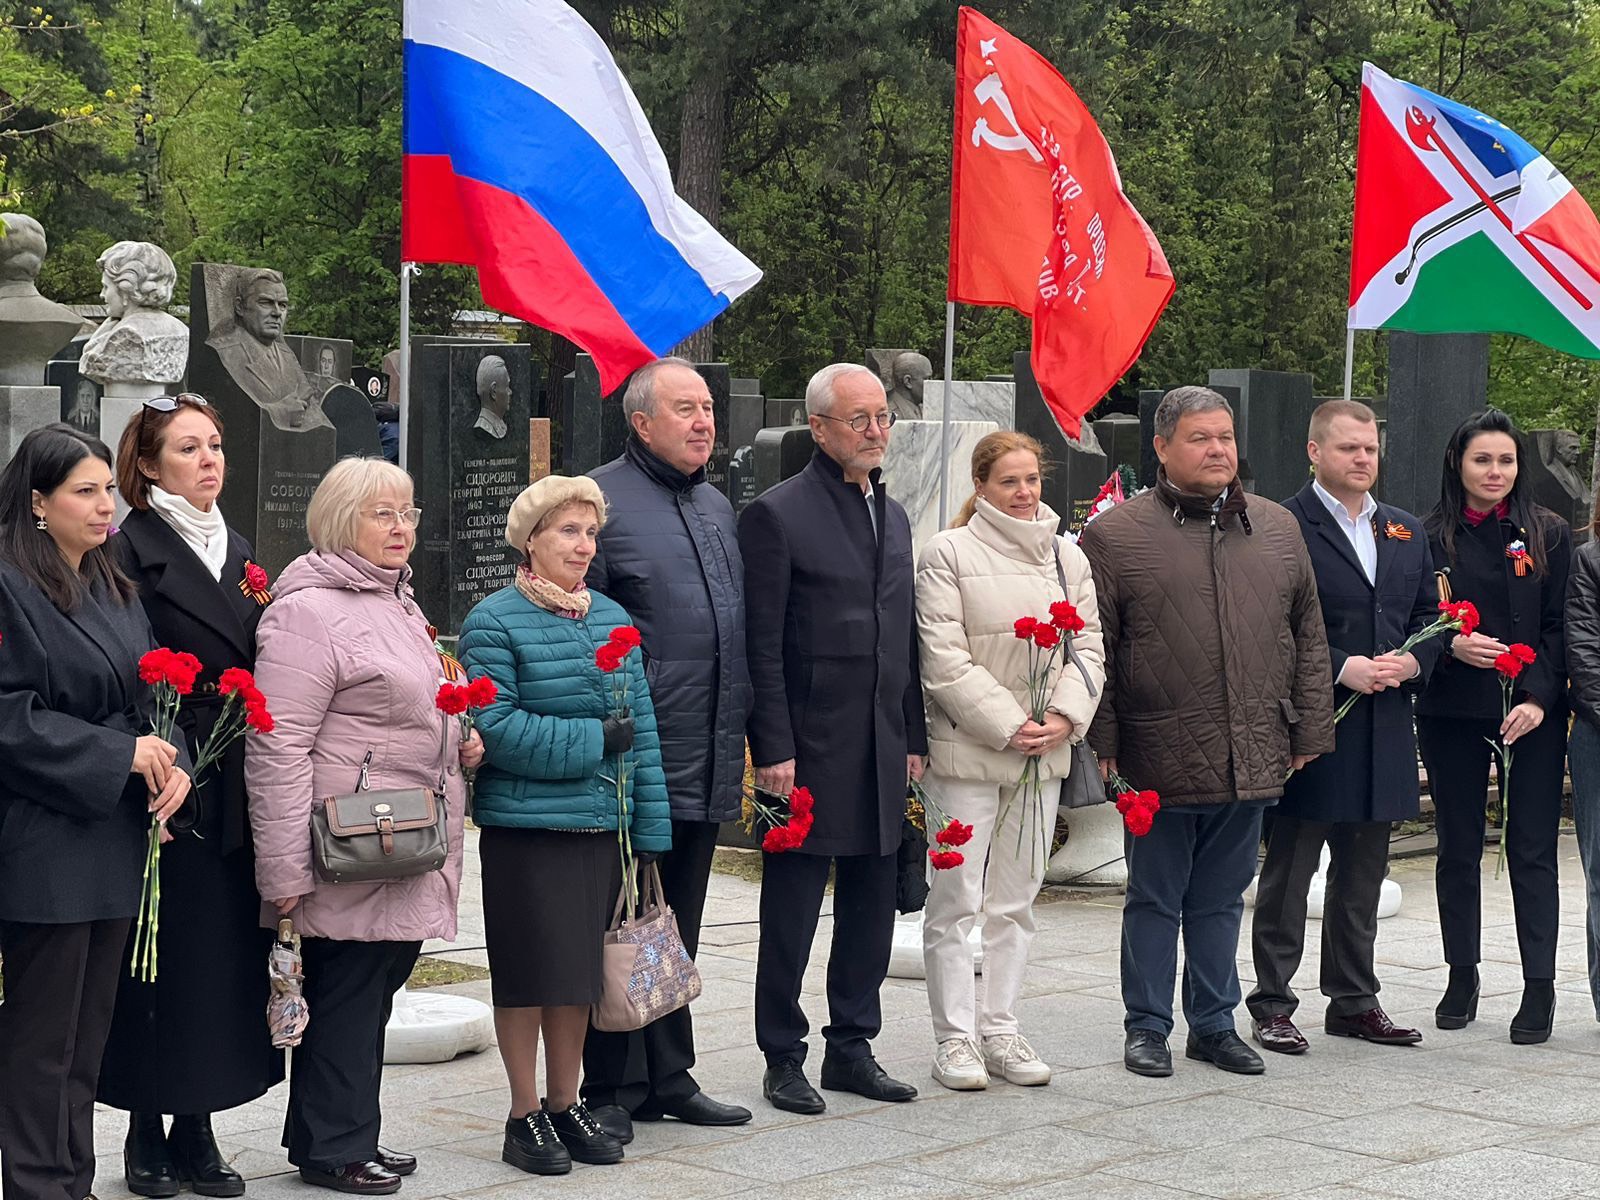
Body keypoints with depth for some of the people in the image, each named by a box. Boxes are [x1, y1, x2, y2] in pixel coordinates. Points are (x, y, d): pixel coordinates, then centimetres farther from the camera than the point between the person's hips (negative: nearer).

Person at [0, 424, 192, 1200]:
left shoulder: (115, 591, 16)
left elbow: (150, 697, 17)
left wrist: (174, 765, -3)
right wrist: (122, 755, -15)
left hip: (114, 839, 8)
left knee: (90, 1029, 11)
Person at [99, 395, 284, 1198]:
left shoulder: (237, 554, 16)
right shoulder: (132, 554, -7)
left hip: (237, 798, 7)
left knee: (227, 961, 9)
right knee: (164, 965, -1)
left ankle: (196, 1131, 18)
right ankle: (148, 1135, 11)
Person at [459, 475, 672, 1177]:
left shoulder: (612, 619, 11)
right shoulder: (494, 623, -8)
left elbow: (641, 725, 11)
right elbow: (496, 727, -16)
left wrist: (650, 827, 7)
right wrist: (594, 740, -15)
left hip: (602, 828, 6)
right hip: (526, 829, -5)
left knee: (582, 972, 12)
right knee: (530, 972, 2)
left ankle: (565, 1105, 24)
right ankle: (525, 1115, 13)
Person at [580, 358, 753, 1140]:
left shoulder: (717, 508, 17)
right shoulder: (600, 500, -8)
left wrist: (743, 737, 18)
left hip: (705, 766, 7)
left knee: (678, 930, 15)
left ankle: (668, 1078, 24)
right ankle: (612, 1090, 7)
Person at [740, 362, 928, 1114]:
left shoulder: (893, 516, 15)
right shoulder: (778, 514, -8)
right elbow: (762, 645, -11)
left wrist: (914, 737, 13)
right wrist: (774, 749, -15)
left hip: (881, 752, 7)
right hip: (810, 748, -7)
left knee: (872, 904, 11)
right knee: (791, 910, 1)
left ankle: (851, 1046, 22)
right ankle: (783, 1059, 10)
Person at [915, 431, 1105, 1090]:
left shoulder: (1068, 557, 12)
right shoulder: (949, 553, -5)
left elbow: (1088, 646, 10)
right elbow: (945, 659, -11)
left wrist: (1064, 717, -7)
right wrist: (1008, 726, -15)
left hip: (1042, 749, 5)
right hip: (967, 748, -5)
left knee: (1015, 899, 10)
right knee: (956, 899, -3)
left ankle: (1000, 1031, 17)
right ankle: (955, 1039, 5)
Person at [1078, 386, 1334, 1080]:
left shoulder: (1278, 529, 11)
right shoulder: (1116, 535, -3)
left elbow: (1307, 637, 15)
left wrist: (1308, 730, 10)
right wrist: (1104, 741, -5)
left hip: (1252, 757, 4)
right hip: (1161, 757, -4)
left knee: (1221, 899, 13)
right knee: (1155, 899, 6)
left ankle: (1214, 1024, 23)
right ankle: (1147, 1028, 17)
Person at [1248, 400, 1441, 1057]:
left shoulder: (1406, 531, 15)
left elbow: (1430, 615, 18)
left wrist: (1414, 661, -3)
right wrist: (1341, 668, -19)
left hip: (1384, 731, 6)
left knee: (1363, 874, 14)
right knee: (1288, 872, 1)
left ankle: (1354, 999, 23)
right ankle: (1272, 1004, 8)